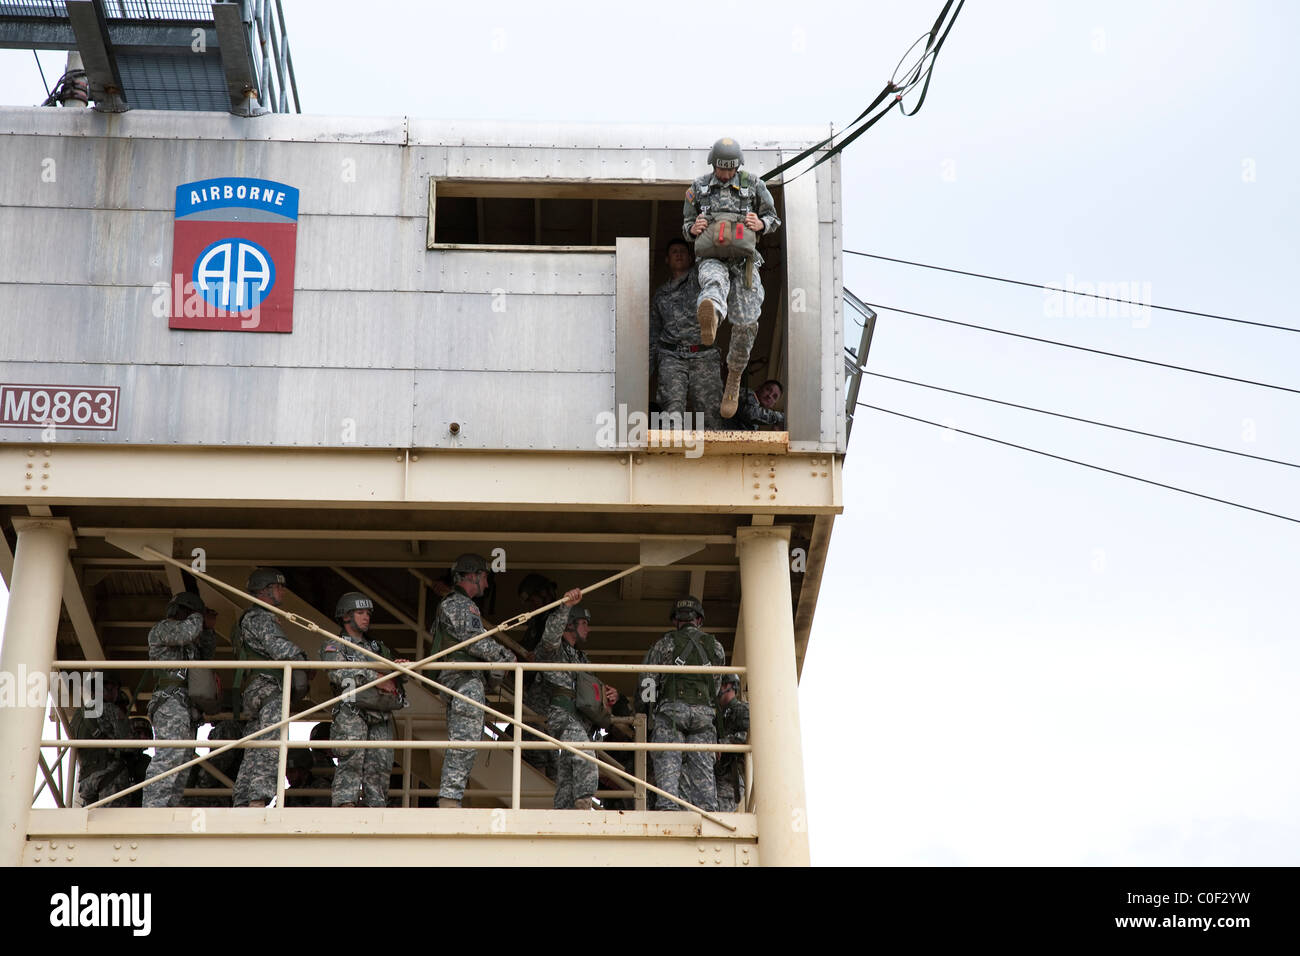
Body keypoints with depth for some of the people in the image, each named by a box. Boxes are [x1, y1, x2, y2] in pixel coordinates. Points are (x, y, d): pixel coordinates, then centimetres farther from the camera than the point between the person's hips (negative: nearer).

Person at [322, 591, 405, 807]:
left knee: (380, 763, -4)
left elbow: (394, 681, 23)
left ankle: (376, 808, -5)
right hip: (351, 711, -5)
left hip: (381, 716, 5)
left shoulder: (379, 648, 29)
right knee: (352, 759, -17)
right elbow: (339, 673, -8)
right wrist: (375, 677, -12)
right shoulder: (334, 646, 12)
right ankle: (344, 804, -23)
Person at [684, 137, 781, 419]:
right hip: (712, 260, -1)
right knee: (715, 283, -39)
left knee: (745, 325, -7)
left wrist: (760, 224, -14)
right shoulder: (698, 188, 6)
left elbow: (773, 220, 10)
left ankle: (733, 381, 19)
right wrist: (693, 228, -11)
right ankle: (709, 319, -79)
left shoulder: (754, 186, 3)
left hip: (743, 261, 1)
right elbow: (687, 228, 14)